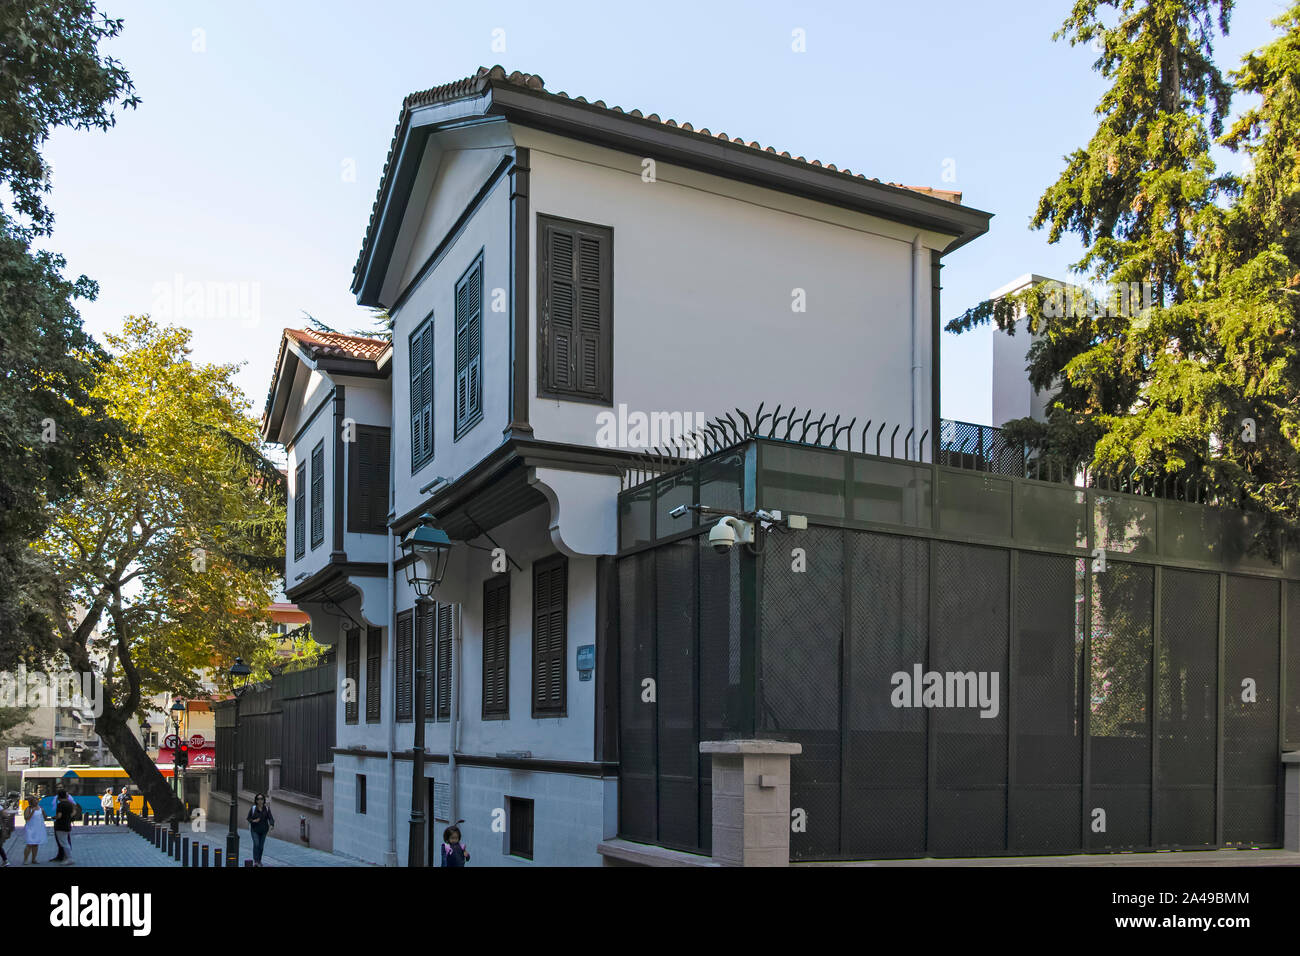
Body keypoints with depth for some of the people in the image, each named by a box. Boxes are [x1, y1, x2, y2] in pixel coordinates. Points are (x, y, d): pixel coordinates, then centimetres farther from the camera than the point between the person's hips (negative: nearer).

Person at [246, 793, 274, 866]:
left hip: (263, 830, 2)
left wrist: (271, 825, -29)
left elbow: (270, 818, -10)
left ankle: (259, 860, 24)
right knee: (256, 844, -16)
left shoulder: (267, 808, -2)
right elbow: (248, 818, 1)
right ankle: (255, 861, -13)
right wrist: (253, 821, -20)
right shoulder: (253, 808, -5)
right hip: (255, 830, -2)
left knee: (261, 845, 8)